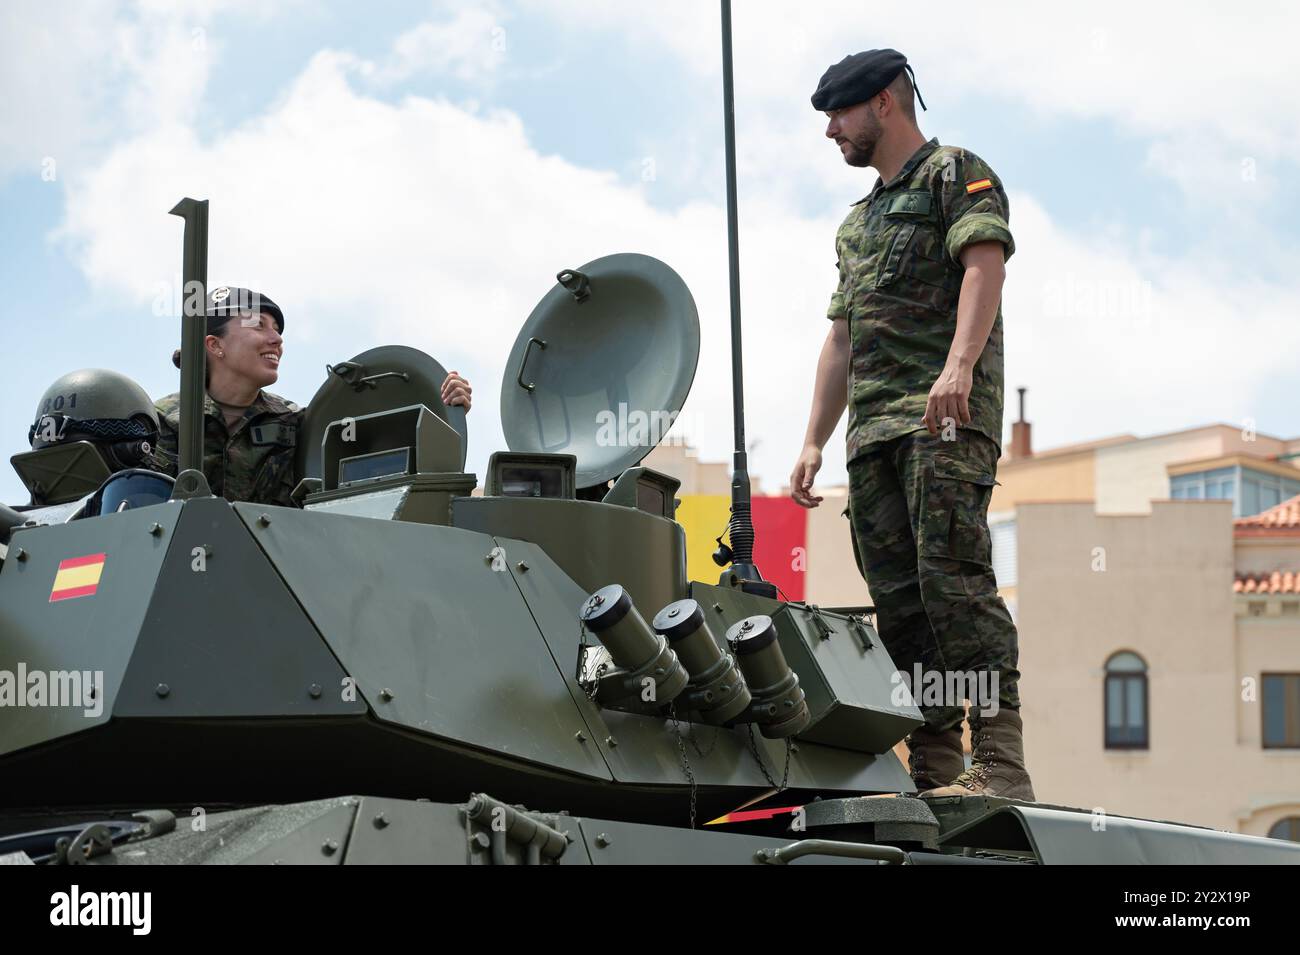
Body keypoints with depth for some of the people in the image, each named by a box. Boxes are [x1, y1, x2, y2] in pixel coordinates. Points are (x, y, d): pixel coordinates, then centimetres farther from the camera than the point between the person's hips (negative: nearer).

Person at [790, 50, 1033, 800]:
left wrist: (958, 365, -28)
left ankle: (1000, 764, -25)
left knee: (953, 577, -20)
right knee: (899, 602, 0)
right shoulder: (858, 224, 29)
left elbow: (984, 266, -13)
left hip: (947, 414, -8)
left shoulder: (956, 174, 5)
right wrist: (814, 443, 20)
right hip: (874, 429, 8)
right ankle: (935, 770, -1)